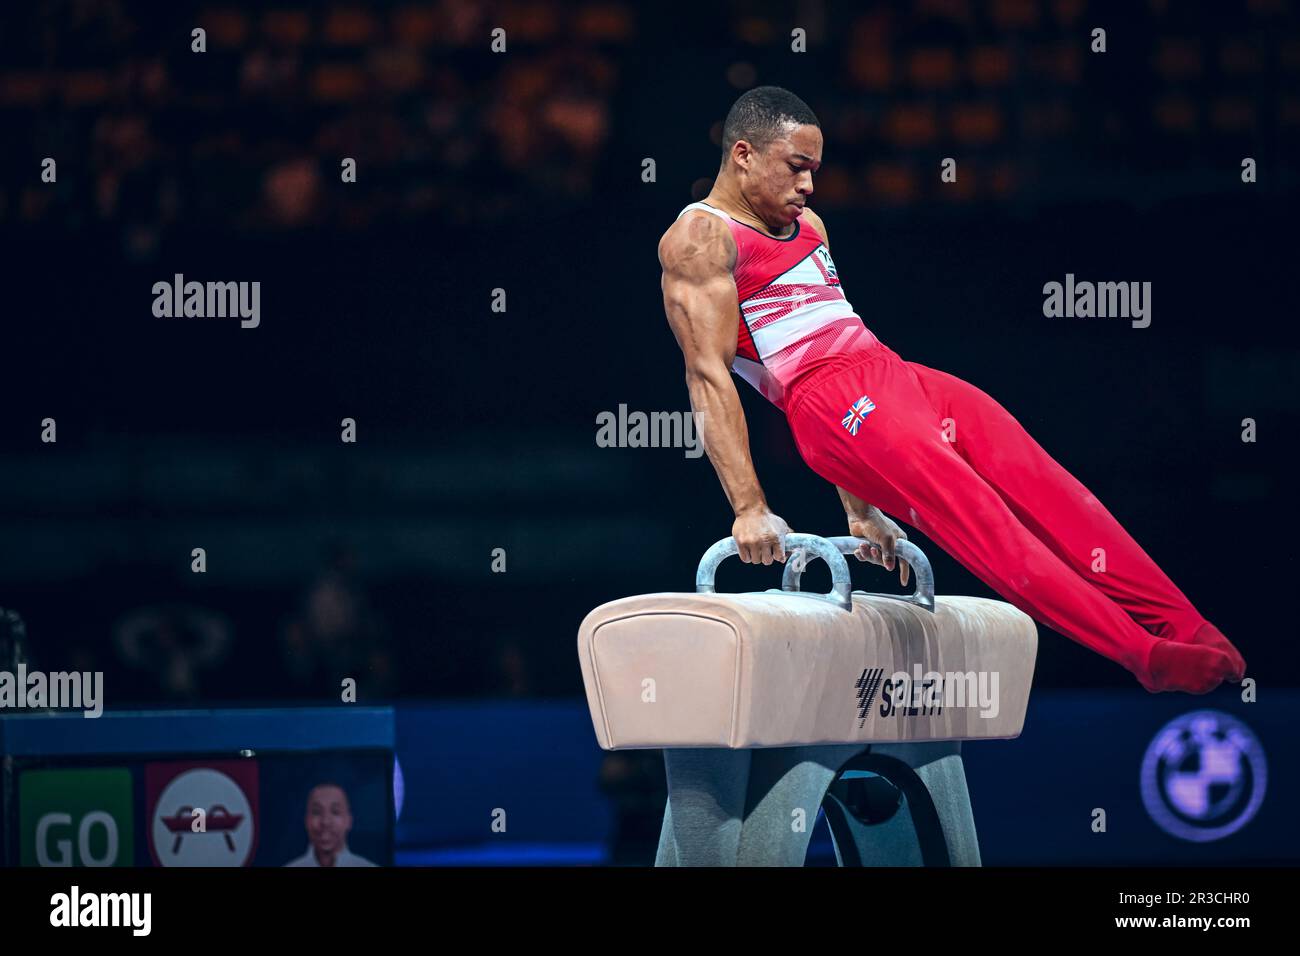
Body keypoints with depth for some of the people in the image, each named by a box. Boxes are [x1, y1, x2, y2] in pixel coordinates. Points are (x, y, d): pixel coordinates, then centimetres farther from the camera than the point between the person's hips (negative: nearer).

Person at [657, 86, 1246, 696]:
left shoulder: (806, 226, 27)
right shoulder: (700, 238, 0)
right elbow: (709, 376, -9)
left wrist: (859, 509, 25)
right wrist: (749, 509, -18)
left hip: (898, 374, 9)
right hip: (833, 401, -9)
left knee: (1051, 494, -9)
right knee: (979, 521, -24)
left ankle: (1186, 631, -17)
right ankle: (1143, 654, -34)